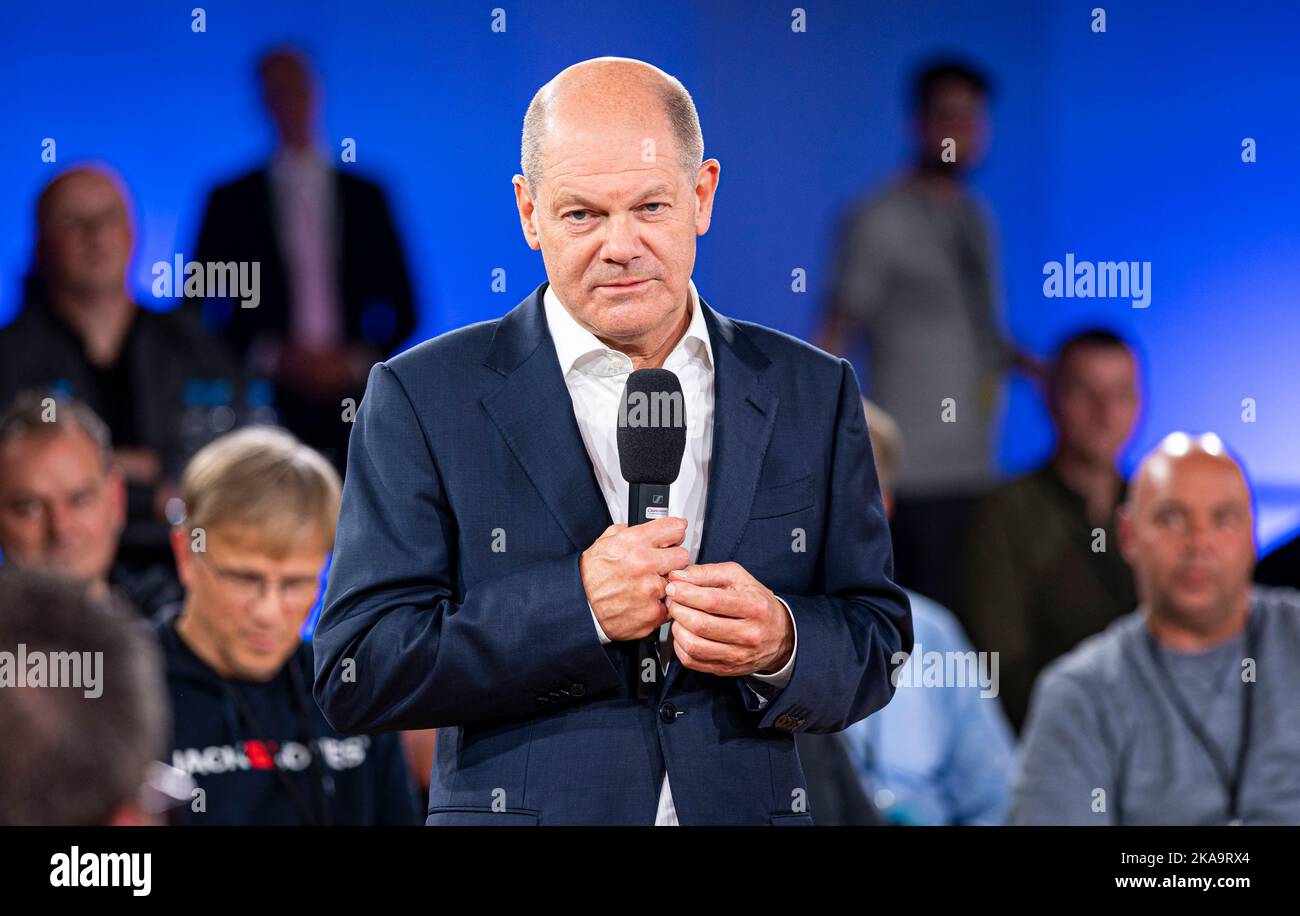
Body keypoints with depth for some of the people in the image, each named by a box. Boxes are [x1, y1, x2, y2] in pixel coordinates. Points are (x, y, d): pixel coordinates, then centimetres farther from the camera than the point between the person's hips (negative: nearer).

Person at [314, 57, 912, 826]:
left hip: (750, 809, 2)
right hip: (520, 810, -2)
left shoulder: (812, 394, 6)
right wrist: (579, 606, -18)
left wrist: (780, 646, -14)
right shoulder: (423, 397, -3)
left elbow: (878, 649, 6)